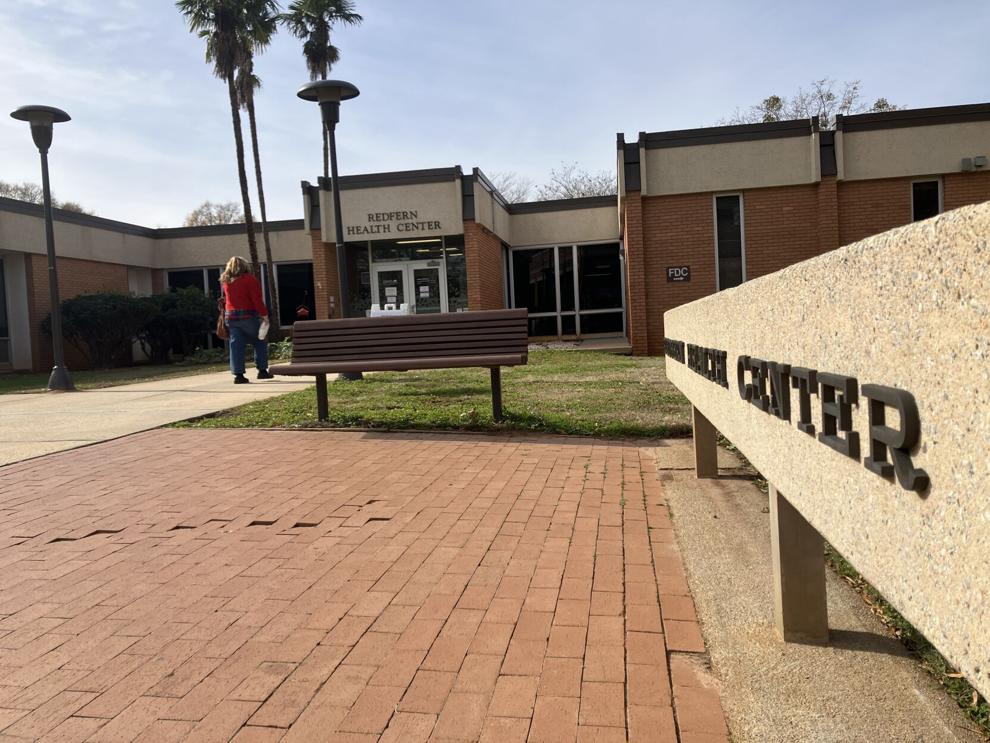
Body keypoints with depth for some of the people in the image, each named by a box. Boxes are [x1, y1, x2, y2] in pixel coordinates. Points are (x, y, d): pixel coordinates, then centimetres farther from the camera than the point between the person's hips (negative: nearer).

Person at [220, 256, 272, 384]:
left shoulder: (225, 281, 10)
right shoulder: (249, 279, -7)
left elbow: (225, 299, 18)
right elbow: (257, 300, -13)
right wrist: (264, 314, -12)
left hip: (231, 317, 5)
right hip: (248, 316, -5)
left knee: (236, 345, 5)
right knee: (260, 342, 9)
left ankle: (238, 374, 1)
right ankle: (262, 370, 8)